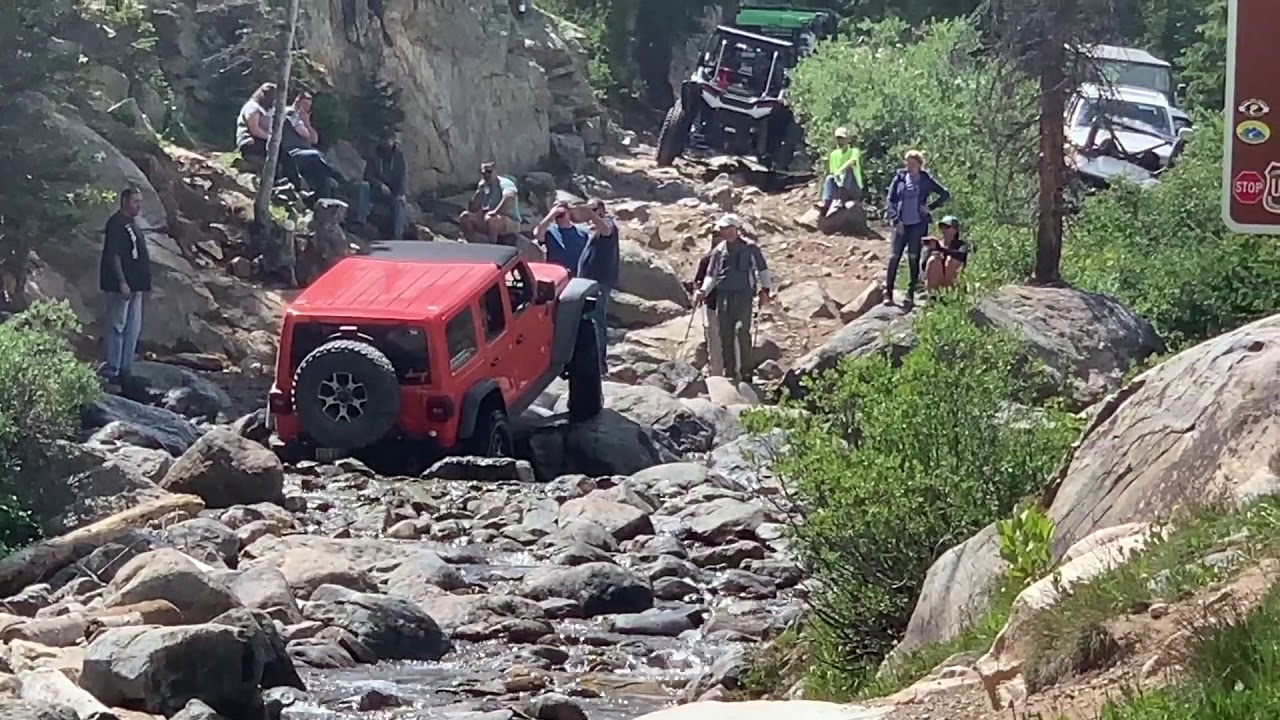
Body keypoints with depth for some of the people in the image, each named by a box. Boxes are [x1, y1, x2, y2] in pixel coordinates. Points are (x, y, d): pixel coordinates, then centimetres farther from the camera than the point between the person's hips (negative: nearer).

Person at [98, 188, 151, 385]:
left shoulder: (131, 223, 16)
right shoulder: (117, 223, -14)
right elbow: (113, 255, -20)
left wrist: (143, 283, 19)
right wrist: (122, 283, -24)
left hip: (134, 285, 10)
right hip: (120, 286, -10)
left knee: (133, 328, 11)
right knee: (117, 326, -6)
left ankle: (125, 368, 17)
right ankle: (111, 370, -2)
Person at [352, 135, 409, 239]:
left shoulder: (399, 155, -2)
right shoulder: (374, 156, 0)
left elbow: (403, 176, -10)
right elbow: (368, 175, -7)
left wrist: (402, 194, -25)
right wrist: (381, 185, -26)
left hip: (394, 193, -1)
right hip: (378, 191, 1)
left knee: (400, 203, -34)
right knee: (363, 186, -27)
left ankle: (397, 235, -37)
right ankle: (360, 218, -31)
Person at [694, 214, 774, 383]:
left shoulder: (749, 248, 1)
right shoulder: (718, 251, 12)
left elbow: (762, 269, 10)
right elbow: (711, 275, 14)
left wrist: (765, 289, 3)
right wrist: (703, 291, 0)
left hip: (743, 294, -4)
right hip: (723, 295, 4)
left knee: (741, 331, -14)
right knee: (725, 335, 4)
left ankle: (746, 373, -8)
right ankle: (729, 372, 11)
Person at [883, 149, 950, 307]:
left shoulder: (926, 180, 2)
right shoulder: (899, 178, 3)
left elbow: (946, 194, 9)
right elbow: (889, 201, 3)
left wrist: (931, 207, -2)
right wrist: (895, 220, -8)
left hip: (918, 224, -1)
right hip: (901, 224, 1)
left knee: (914, 258, 0)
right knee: (894, 257, -4)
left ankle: (910, 294, 6)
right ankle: (888, 293, 1)